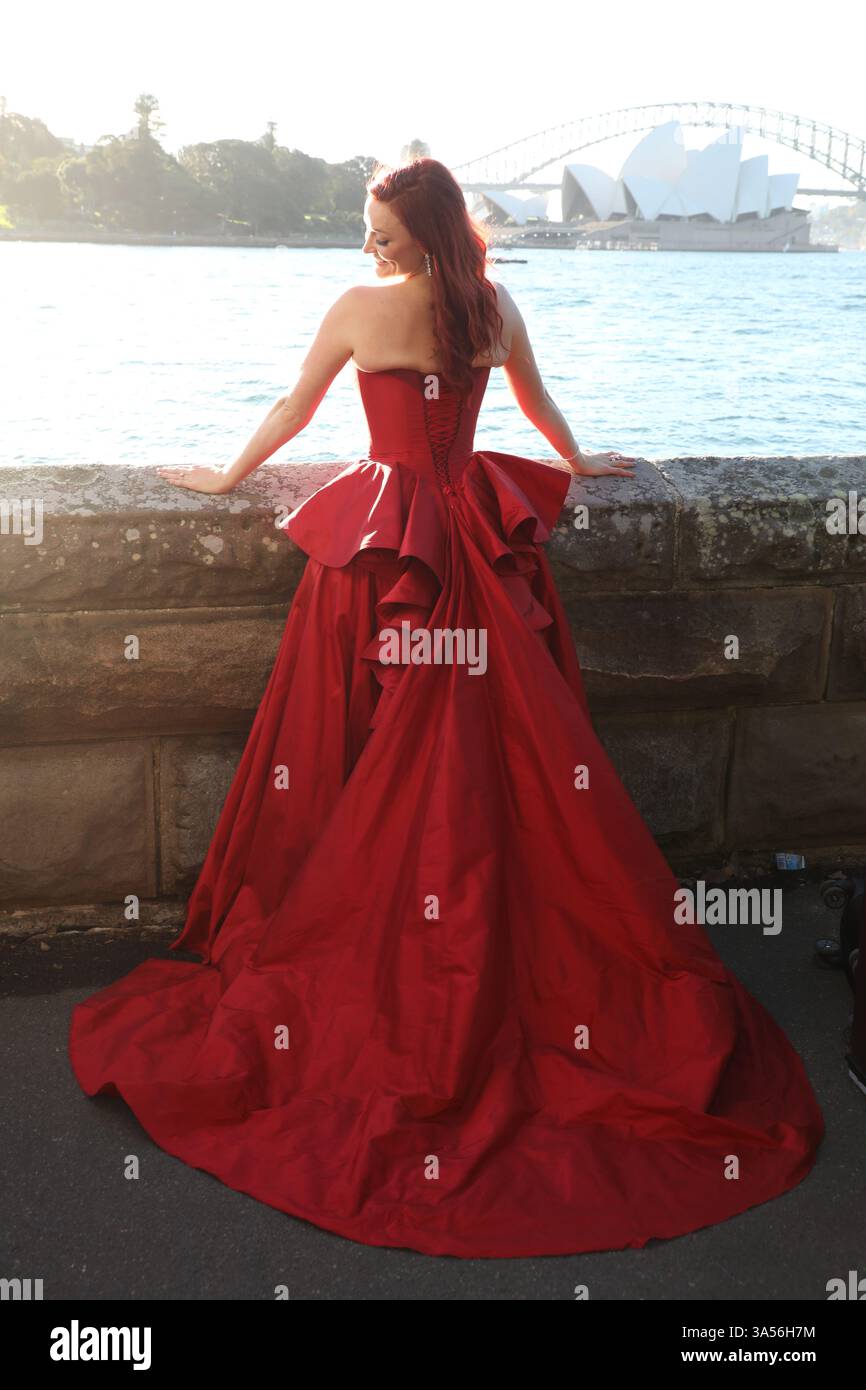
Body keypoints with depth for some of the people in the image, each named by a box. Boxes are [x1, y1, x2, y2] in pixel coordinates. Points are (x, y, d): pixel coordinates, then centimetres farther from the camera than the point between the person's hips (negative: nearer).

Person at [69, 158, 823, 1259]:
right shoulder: (494, 306, 6)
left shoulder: (361, 308, -6)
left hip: (386, 534, -4)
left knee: (382, 767, 3)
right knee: (516, 749, 8)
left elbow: (293, 410, 5)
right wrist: (577, 463, 41)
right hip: (479, 534, 4)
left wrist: (229, 476, 21)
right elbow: (536, 403, 21)